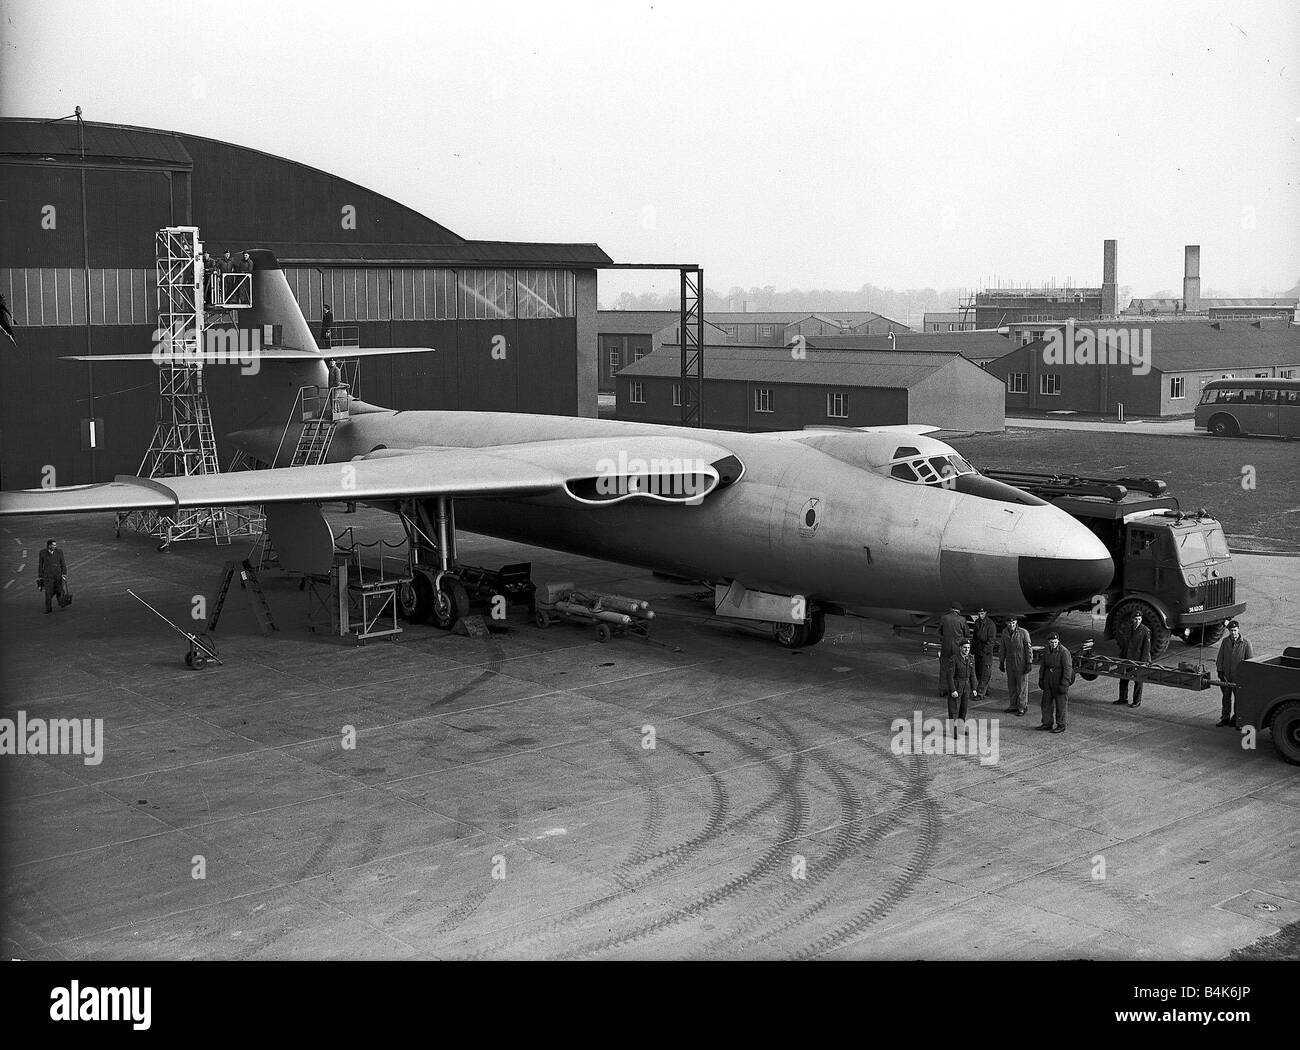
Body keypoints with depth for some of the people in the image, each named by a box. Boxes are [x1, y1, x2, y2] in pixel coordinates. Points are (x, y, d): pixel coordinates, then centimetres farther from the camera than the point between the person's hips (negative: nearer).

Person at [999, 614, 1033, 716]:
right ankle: (1013, 706, 24)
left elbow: (1029, 648, -11)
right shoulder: (1004, 632, 1)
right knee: (1011, 685, 12)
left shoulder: (1023, 632, -15)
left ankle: (1022, 707, 12)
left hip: (1021, 664, -5)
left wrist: (1029, 663, -12)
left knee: (1022, 685, 2)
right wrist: (1001, 662, 13)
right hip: (1010, 663, 5)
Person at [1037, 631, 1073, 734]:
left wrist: (1064, 684, -22)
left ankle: (1061, 726, 11)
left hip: (1061, 681, -7)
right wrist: (1041, 679, 12)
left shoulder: (1064, 652, -19)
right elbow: (1043, 666, 13)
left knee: (1060, 704, 2)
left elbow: (1068, 668, -20)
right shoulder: (1046, 651, 2)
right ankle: (1047, 723, 21)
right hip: (1049, 681, 7)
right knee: (1046, 702, 10)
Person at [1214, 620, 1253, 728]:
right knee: (1226, 698, 14)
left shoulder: (1245, 644, -8)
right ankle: (1225, 718, 26)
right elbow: (1220, 657, 6)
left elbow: (1250, 661, -5)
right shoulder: (1225, 641, 2)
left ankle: (1236, 718, 18)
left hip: (1238, 677, -3)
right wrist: (1220, 671, -1)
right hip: (1226, 676, 3)